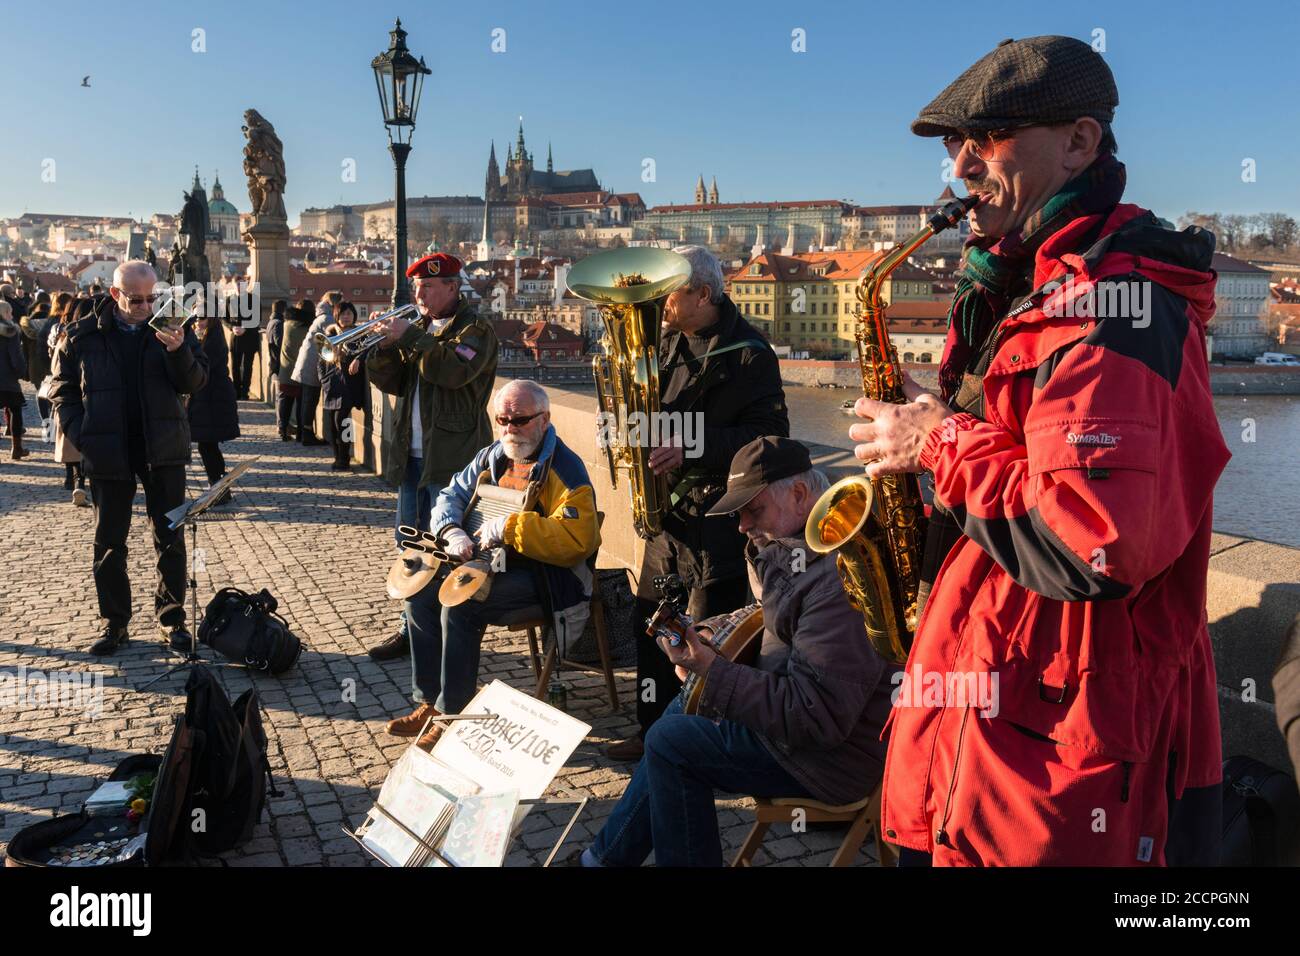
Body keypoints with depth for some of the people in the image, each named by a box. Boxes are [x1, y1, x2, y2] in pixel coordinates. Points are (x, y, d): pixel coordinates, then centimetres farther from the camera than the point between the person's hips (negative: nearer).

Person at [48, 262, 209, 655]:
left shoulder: (169, 327, 0)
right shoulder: (83, 336, 0)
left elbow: (195, 382, -6)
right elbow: (63, 391, 6)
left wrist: (179, 352, -25)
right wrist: (80, 434, -7)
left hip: (163, 450, 0)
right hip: (108, 453, 0)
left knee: (171, 538, 6)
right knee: (109, 541, 8)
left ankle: (172, 617, 19)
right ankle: (114, 621, 21)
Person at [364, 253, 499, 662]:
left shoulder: (475, 328, -4)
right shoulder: (419, 328, 17)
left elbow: (454, 369, -23)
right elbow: (394, 383, 12)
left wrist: (409, 337, -19)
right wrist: (385, 347, -4)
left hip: (450, 457, -7)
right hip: (412, 455, 8)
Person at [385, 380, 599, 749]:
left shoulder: (565, 469, -15)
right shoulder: (491, 457, 11)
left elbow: (578, 540, -26)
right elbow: (451, 495, 13)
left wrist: (509, 527, -27)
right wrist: (452, 531, -11)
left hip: (542, 574, -8)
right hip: (488, 563, 8)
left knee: (458, 607, -26)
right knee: (421, 595, -8)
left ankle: (453, 716, -12)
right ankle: (429, 702, 5)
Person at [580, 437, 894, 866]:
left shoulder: (842, 577, -30)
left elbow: (818, 715, -31)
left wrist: (711, 671, -29)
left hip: (836, 749, -11)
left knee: (670, 740, -8)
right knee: (683, 708, 19)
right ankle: (610, 854, 29)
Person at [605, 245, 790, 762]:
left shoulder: (749, 354, -10)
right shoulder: (669, 342, 12)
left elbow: (770, 434, -16)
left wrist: (693, 447, -24)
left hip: (719, 510, -7)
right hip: (668, 503, 8)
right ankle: (654, 729, 27)